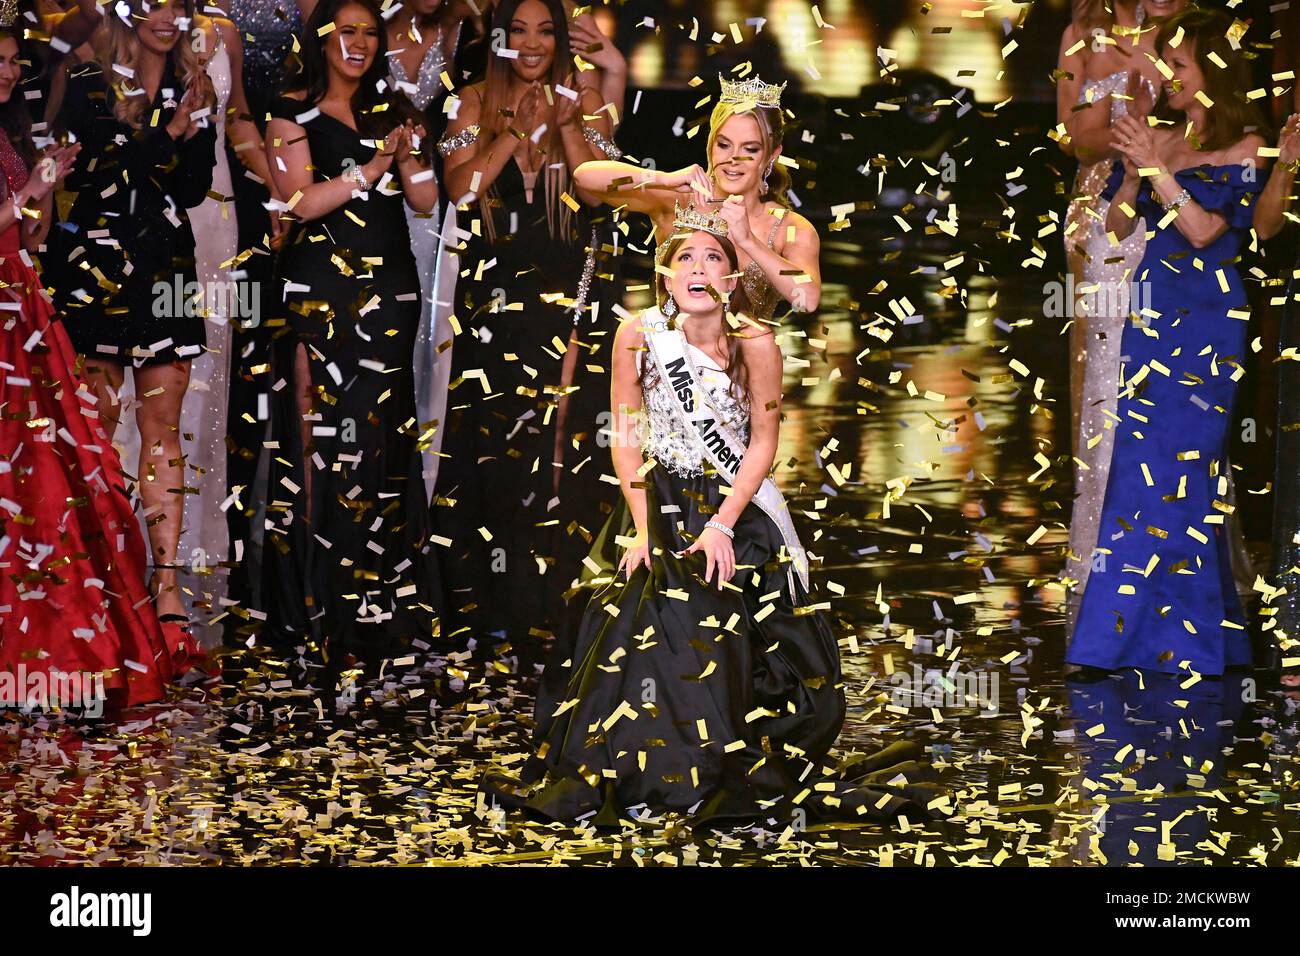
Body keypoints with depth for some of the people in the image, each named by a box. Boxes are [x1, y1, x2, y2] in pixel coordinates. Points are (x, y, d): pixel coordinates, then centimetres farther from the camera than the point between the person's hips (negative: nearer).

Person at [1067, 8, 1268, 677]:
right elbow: (1117, 226, 9)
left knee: (1173, 466, -8)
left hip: (1209, 318, -6)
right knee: (1157, 467, 4)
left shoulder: (1243, 146, -4)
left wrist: (1157, 169, -16)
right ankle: (1172, 629, 11)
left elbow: (1205, 228, -13)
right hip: (1153, 312, 6)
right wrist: (1132, 173, -7)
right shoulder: (1156, 137, 11)